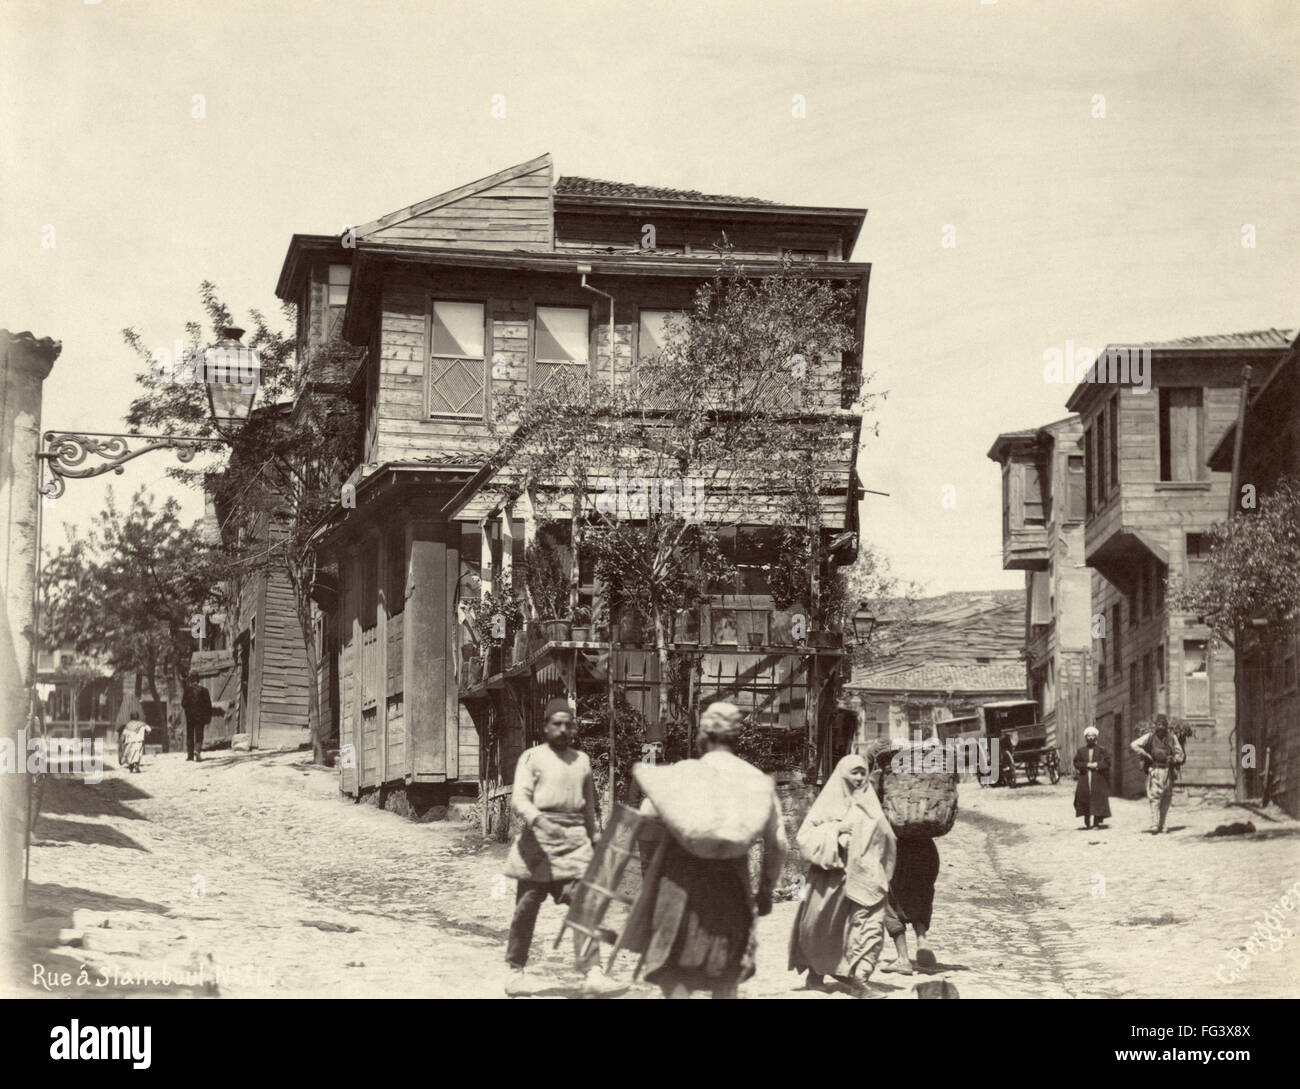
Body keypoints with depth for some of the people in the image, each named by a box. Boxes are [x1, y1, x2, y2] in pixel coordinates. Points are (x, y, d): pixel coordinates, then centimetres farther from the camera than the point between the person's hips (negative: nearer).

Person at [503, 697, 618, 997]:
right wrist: (538, 820, -28)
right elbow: (519, 797, -10)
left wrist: (592, 840, 26)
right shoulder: (532, 757, 2)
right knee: (526, 907, 4)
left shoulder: (582, 760, 16)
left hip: (575, 839, 3)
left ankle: (592, 972, -17)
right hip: (539, 838, -3)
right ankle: (516, 971, 18)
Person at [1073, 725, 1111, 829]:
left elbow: (1107, 762, -3)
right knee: (1084, 798, -1)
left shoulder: (1101, 750, 3)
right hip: (1085, 779, 2)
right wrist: (1087, 765, -11)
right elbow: (1076, 763, 4)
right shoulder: (1081, 750, 9)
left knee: (1099, 799, -7)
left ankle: (1099, 820, -2)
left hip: (1099, 779, -2)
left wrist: (1096, 765, -15)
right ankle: (1087, 822, 9)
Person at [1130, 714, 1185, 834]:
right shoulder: (1150, 736, -2)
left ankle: (1161, 825, 20)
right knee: (1155, 798, -12)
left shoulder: (1172, 738, 6)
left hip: (1168, 771, 4)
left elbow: (1180, 754, 11)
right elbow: (1134, 745, -7)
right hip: (1155, 770, -4)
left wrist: (1174, 759, -9)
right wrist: (1145, 755, -13)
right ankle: (1154, 827, -16)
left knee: (1166, 799, 8)